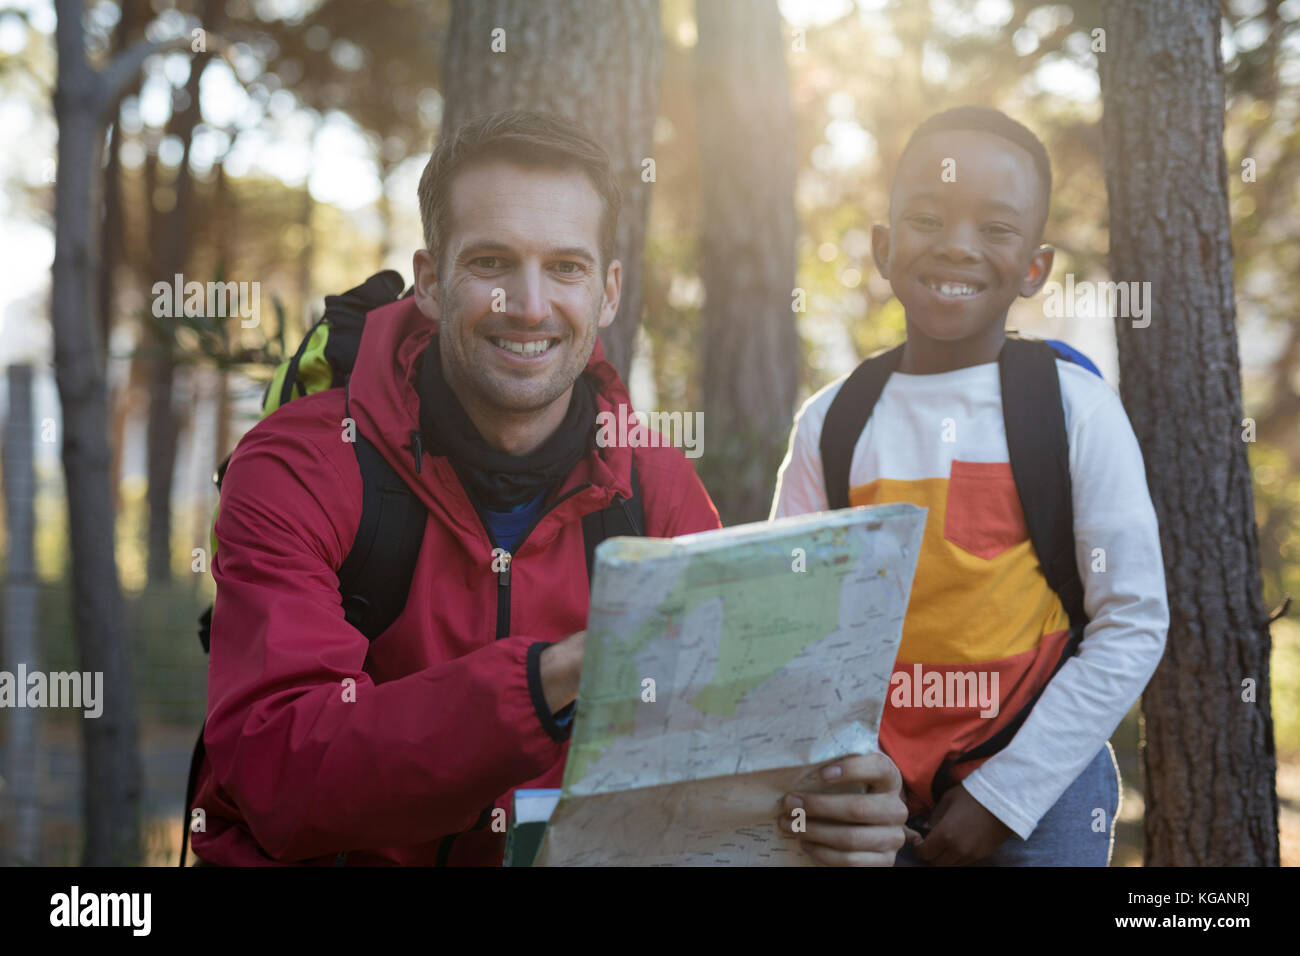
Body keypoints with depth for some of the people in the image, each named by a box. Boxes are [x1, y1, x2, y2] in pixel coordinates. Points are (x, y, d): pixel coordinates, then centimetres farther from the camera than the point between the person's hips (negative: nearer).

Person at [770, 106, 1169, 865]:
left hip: (1037, 801, -2)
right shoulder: (831, 424, 0)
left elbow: (1134, 624, -7)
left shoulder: (1078, 410, -7)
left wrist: (1003, 794, -11)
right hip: (872, 804, 2)